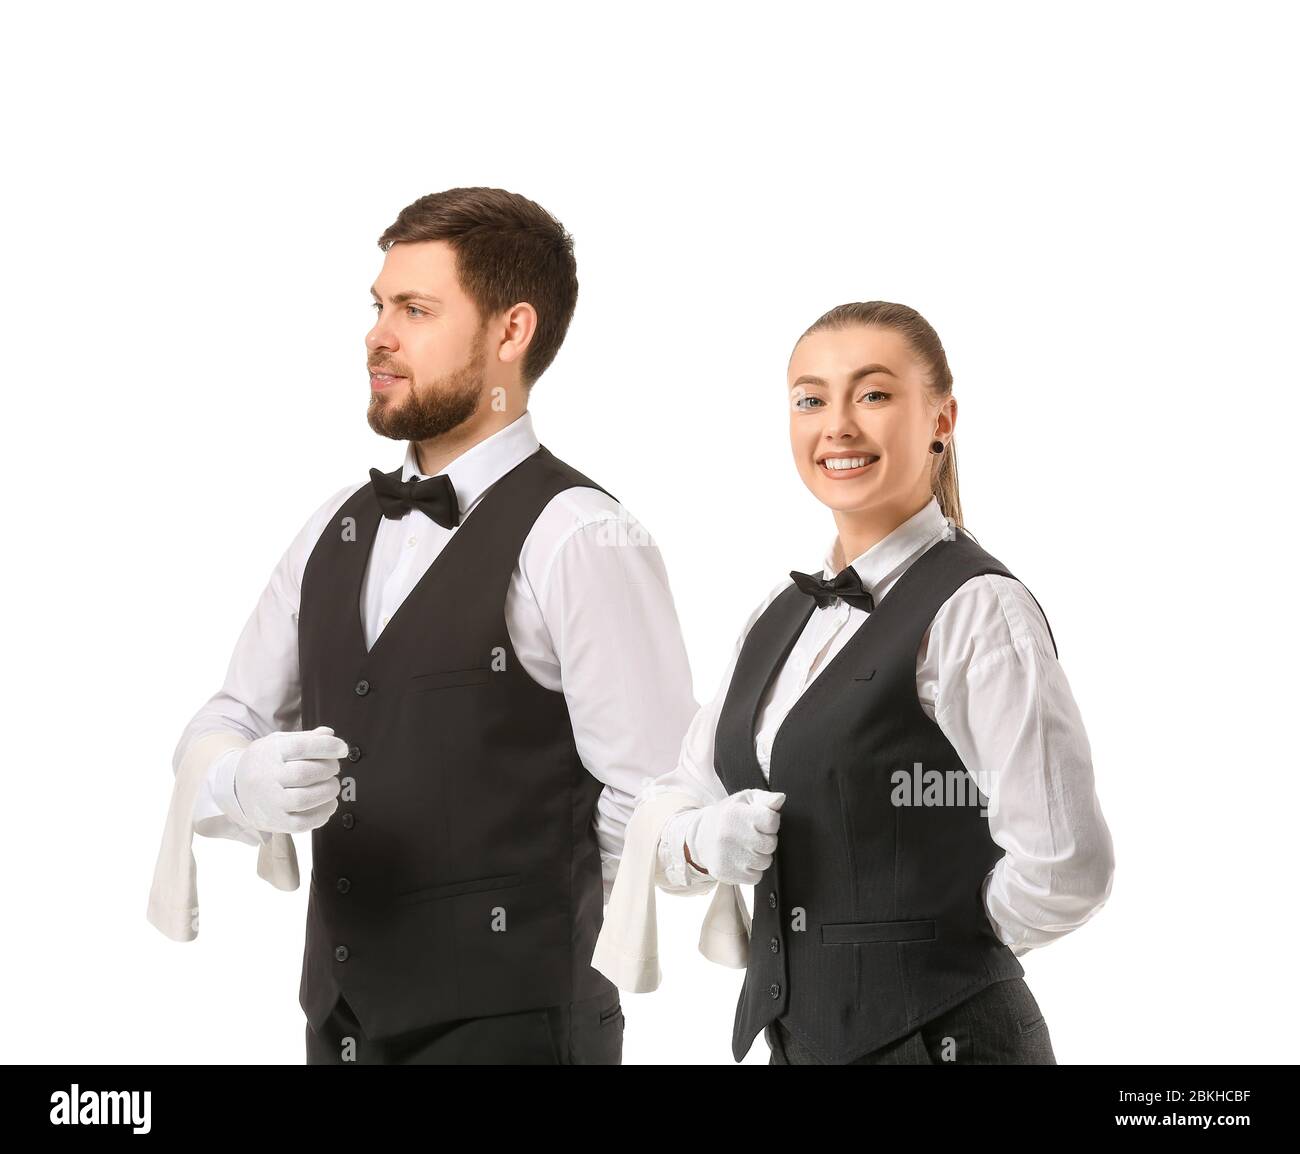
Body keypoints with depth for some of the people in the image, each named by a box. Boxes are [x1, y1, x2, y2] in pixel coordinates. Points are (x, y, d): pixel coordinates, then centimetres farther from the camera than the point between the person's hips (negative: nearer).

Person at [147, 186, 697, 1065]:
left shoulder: (579, 540, -13)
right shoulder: (338, 529, 9)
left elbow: (654, 804, -15)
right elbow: (223, 728, 10)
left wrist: (526, 917, -1)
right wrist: (246, 783, -13)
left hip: (508, 1024, -6)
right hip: (340, 1016, 7)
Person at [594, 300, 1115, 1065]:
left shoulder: (979, 610, -15)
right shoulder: (781, 617, 7)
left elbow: (1066, 868, -21)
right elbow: (669, 810, 9)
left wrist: (941, 942, -4)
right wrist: (706, 842, -12)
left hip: (941, 1036, -7)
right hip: (795, 1029, 7)